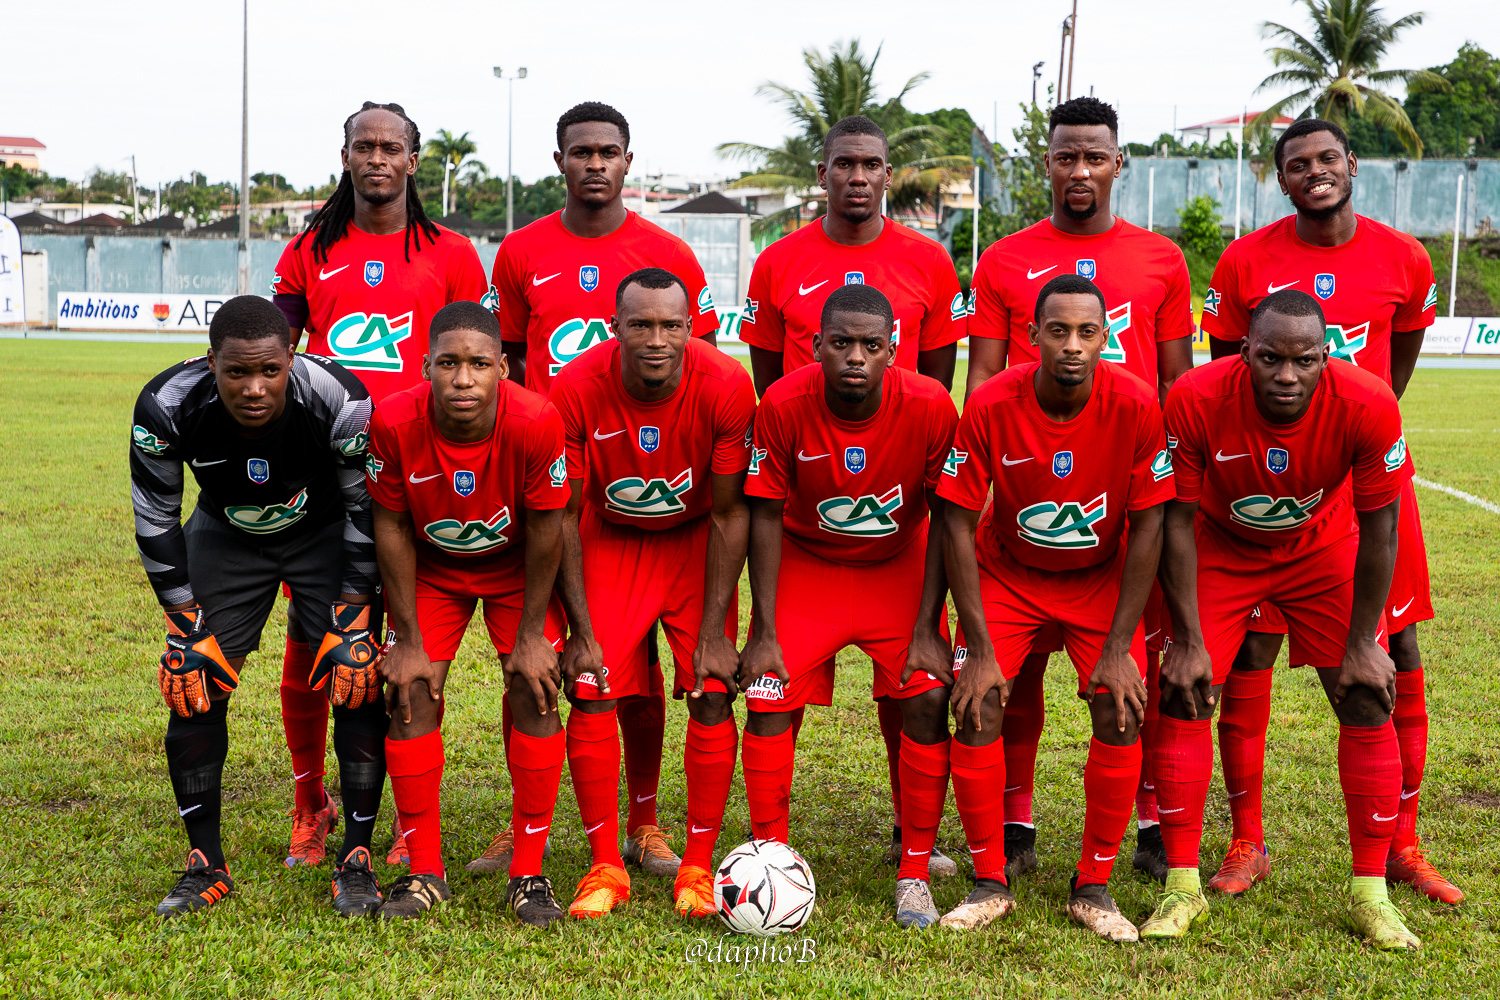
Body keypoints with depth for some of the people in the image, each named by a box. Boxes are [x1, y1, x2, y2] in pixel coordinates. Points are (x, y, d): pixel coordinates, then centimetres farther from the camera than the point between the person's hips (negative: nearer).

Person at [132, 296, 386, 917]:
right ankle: (206, 868, 9)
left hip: (325, 532, -1)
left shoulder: (340, 402, -33)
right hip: (226, 535, 2)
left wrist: (350, 622, -17)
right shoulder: (167, 407, -29)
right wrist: (185, 628, -14)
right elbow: (156, 522, -14)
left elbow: (366, 513, -18)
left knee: (358, 687, -13)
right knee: (194, 689, -6)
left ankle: (356, 863, 1)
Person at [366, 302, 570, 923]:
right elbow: (392, 528, -15)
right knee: (410, 695, -8)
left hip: (516, 566, -1)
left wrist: (531, 634, -12)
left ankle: (528, 875, 2)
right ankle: (424, 872, 6)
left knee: (534, 695, -11)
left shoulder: (536, 423, -33)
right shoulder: (394, 423, -29)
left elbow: (545, 529, -18)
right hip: (431, 567, 1)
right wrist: (408, 640, -12)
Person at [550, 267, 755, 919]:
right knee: (592, 693, -10)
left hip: (696, 543, 0)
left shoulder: (726, 389, -25)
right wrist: (581, 630, -14)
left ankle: (698, 867, 5)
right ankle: (606, 867, 4)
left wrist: (714, 631, -14)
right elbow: (563, 516, -13)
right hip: (609, 542, 0)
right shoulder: (576, 388, -25)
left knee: (711, 696, -9)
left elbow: (729, 514, -14)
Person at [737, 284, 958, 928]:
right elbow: (766, 517, -13)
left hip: (899, 566, 0)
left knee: (929, 699, -13)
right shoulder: (784, 406, -23)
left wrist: (927, 627, -14)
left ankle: (915, 874, 3)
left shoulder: (931, 408, -23)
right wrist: (764, 631, -14)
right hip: (807, 563, 0)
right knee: (770, 696, -11)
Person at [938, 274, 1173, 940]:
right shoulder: (990, 407, -23)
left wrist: (1119, 648, -17)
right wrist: (979, 649, -18)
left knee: (1121, 712, -15)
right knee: (977, 708, -14)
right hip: (1007, 575, 0)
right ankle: (990, 884, 4)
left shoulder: (1136, 407, -22)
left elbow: (1146, 528, -14)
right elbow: (959, 524, -16)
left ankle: (1092, 888, 3)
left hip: (1101, 578, 0)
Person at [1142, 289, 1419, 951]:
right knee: (1182, 696, -9)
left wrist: (1362, 644, -13)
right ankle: (1182, 885, 3)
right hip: (1221, 550, 0)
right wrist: (1189, 641, -18)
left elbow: (1378, 529, -17)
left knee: (1368, 700, -6)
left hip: (1324, 552, 1)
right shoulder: (1197, 400, -32)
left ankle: (1370, 892, 8)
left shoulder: (1367, 407, -31)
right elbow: (1177, 521, -19)